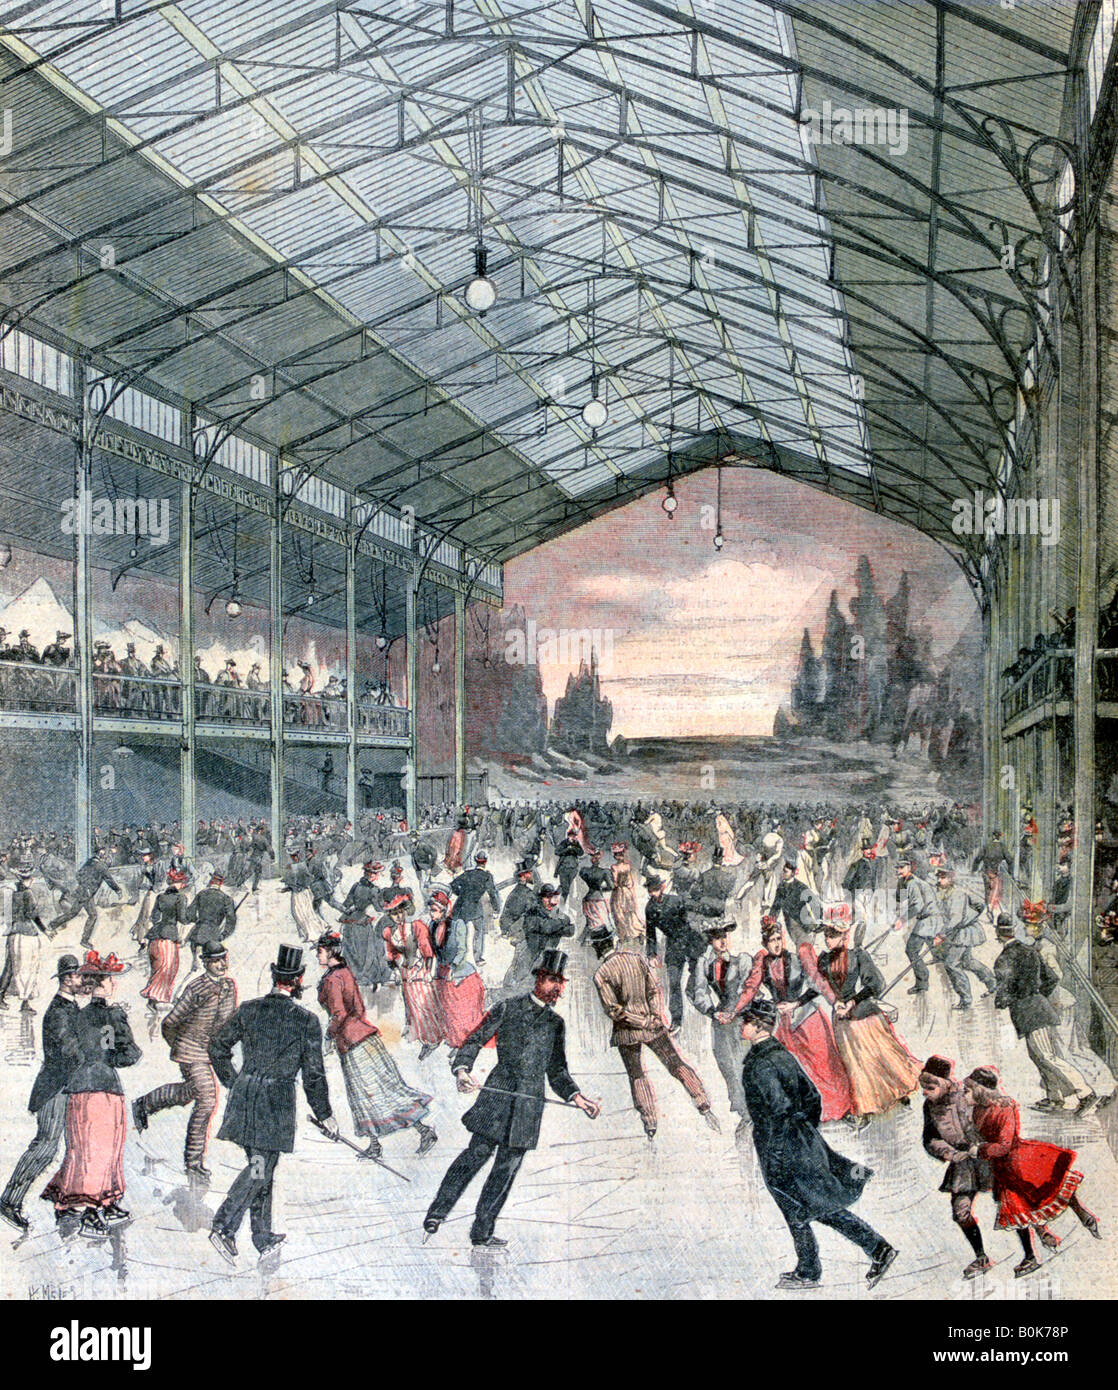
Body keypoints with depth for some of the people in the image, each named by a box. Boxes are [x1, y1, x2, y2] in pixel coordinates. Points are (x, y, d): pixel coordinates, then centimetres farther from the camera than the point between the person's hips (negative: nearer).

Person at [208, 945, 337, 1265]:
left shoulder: (249, 1009, 4)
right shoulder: (306, 1021, -7)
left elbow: (218, 1048, 10)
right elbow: (313, 1074, -5)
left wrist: (232, 1082, 26)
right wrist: (324, 1114, 6)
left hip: (245, 1093, 5)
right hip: (277, 1101, -5)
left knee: (260, 1166, 15)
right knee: (260, 1168, -2)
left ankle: (263, 1237, 20)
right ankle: (224, 1227, -17)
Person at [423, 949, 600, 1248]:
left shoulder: (556, 1024, 17)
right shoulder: (508, 1008, 4)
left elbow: (557, 1073, 21)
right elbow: (474, 1041, 2)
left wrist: (578, 1098, 4)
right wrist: (461, 1069, -17)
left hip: (530, 1104, 4)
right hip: (500, 1092, -4)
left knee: (507, 1167, 3)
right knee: (478, 1152, -11)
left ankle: (482, 1232, 11)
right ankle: (437, 1211, 3)